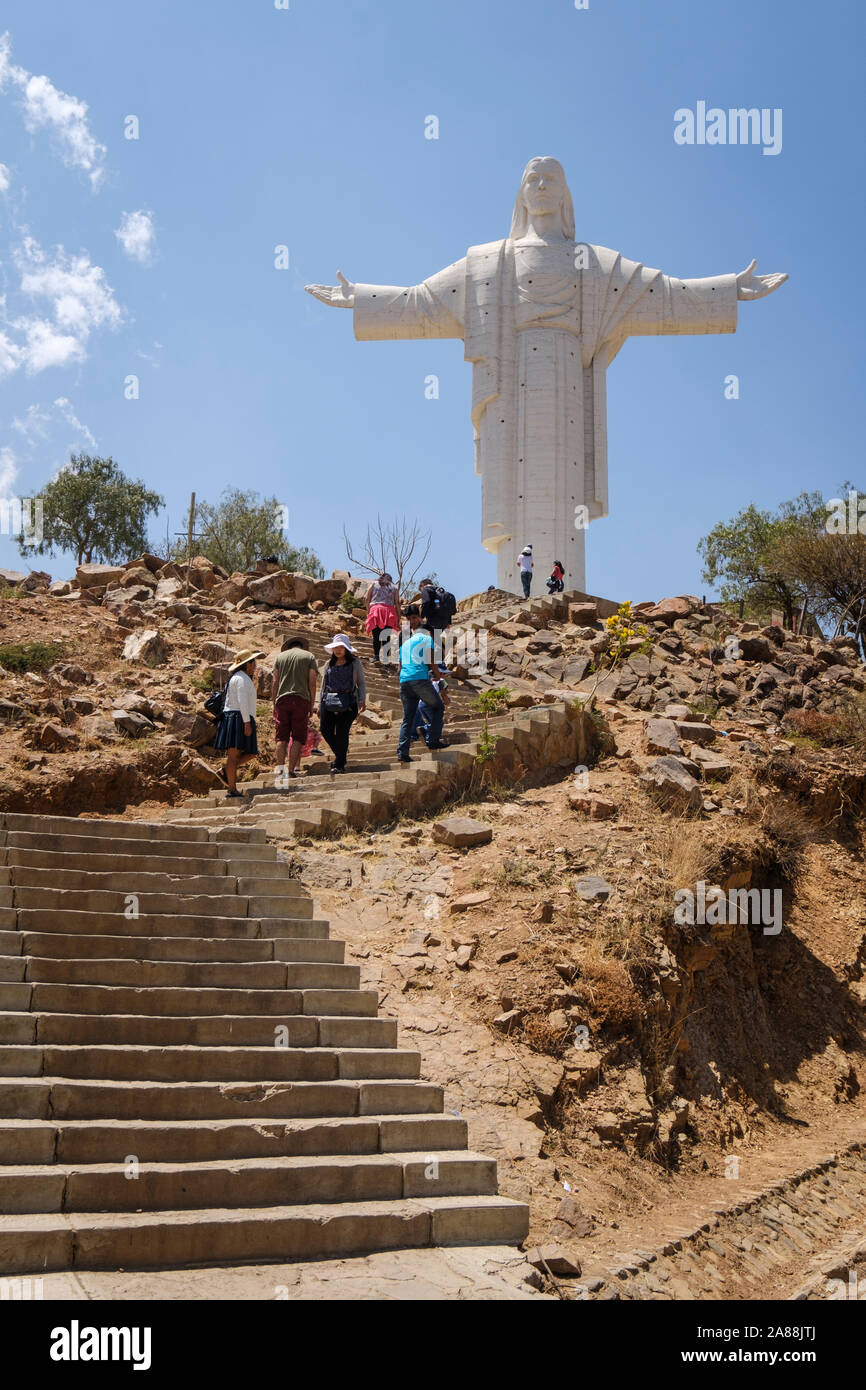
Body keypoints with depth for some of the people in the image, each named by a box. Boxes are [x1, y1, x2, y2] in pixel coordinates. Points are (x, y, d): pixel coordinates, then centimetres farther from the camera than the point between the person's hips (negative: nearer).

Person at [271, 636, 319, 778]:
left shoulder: (280, 656, 14)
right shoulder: (309, 656, 8)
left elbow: (275, 682, 8)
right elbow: (312, 683, 0)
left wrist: (274, 704, 12)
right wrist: (312, 705, 6)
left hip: (282, 699, 2)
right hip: (301, 699, -2)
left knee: (282, 737, 5)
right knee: (298, 738, 0)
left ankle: (280, 768, 0)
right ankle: (291, 770, -8)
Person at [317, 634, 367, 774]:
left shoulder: (355, 663, 10)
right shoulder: (329, 664, 19)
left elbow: (361, 683, 10)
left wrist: (362, 700, -5)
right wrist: (320, 705, 18)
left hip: (347, 701, -4)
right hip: (328, 701, 4)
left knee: (341, 731, -11)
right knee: (325, 730, -6)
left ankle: (339, 764, -2)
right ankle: (340, 755, 16)